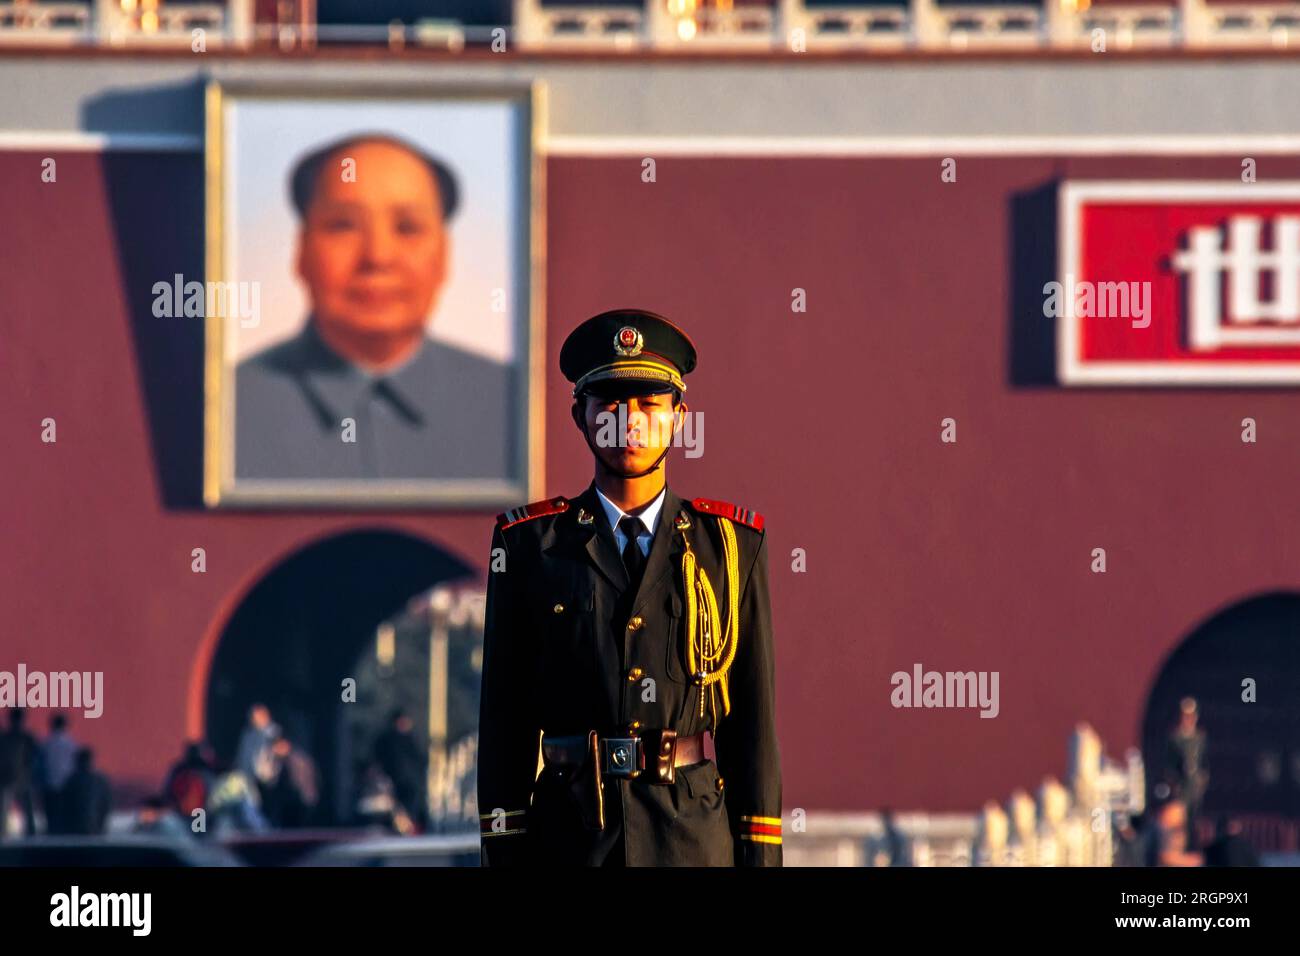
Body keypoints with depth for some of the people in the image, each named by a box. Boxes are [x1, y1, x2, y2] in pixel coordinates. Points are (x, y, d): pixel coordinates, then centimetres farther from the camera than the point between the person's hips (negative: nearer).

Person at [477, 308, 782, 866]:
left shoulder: (730, 544, 9)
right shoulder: (532, 545, 8)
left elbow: (755, 714, 7)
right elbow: (504, 713, 6)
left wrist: (761, 852, 1)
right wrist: (502, 850, 1)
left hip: (698, 839, 0)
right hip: (570, 836, 0)